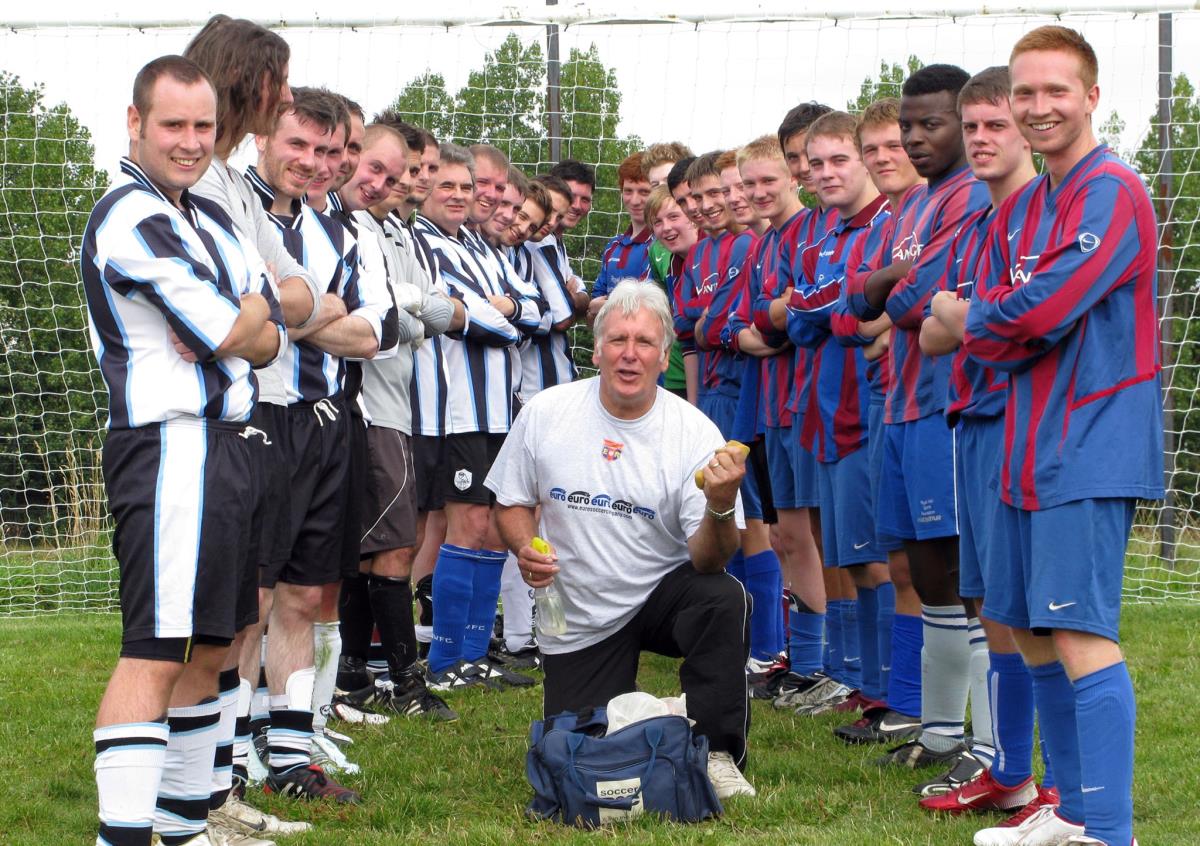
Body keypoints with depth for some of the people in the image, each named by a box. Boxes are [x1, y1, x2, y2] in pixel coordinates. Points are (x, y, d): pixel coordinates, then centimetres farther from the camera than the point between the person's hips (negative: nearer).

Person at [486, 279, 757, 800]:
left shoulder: (694, 432, -13)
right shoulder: (545, 413, -7)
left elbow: (707, 560, -18)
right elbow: (511, 503, 6)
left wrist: (721, 506, -39)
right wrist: (525, 550, -15)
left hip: (663, 593, -2)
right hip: (577, 617, 2)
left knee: (724, 599, -34)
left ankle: (715, 752, -18)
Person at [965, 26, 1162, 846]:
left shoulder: (1113, 192, -12)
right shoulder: (1018, 210, 15)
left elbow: (1042, 311, -21)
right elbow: (994, 329, 10)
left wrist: (975, 320, -2)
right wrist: (1003, 331, -12)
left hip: (1092, 441, -9)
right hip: (1033, 440, 9)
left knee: (1081, 631, -14)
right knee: (1032, 628, 14)